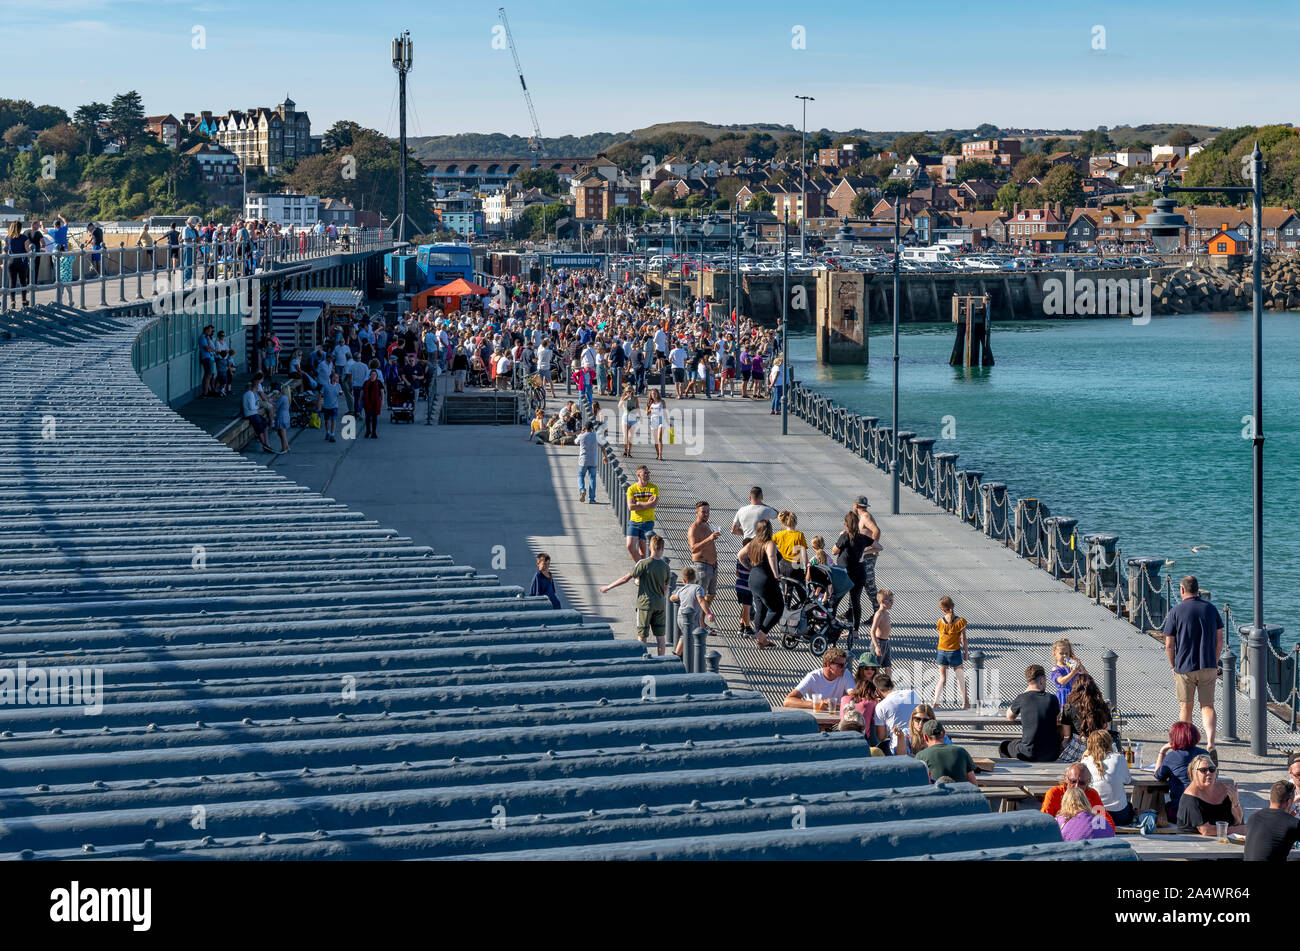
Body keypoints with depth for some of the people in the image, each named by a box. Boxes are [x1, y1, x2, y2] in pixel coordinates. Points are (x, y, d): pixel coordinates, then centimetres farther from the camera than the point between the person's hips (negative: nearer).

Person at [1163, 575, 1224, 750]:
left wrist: (1173, 666, 6)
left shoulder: (1176, 612, -6)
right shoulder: (1211, 609, 3)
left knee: (1185, 707, 11)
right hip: (1208, 667, 2)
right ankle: (1210, 741, -14)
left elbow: (1169, 645, -6)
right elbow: (1219, 640, 6)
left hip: (1184, 668, -2)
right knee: (1207, 706, 6)